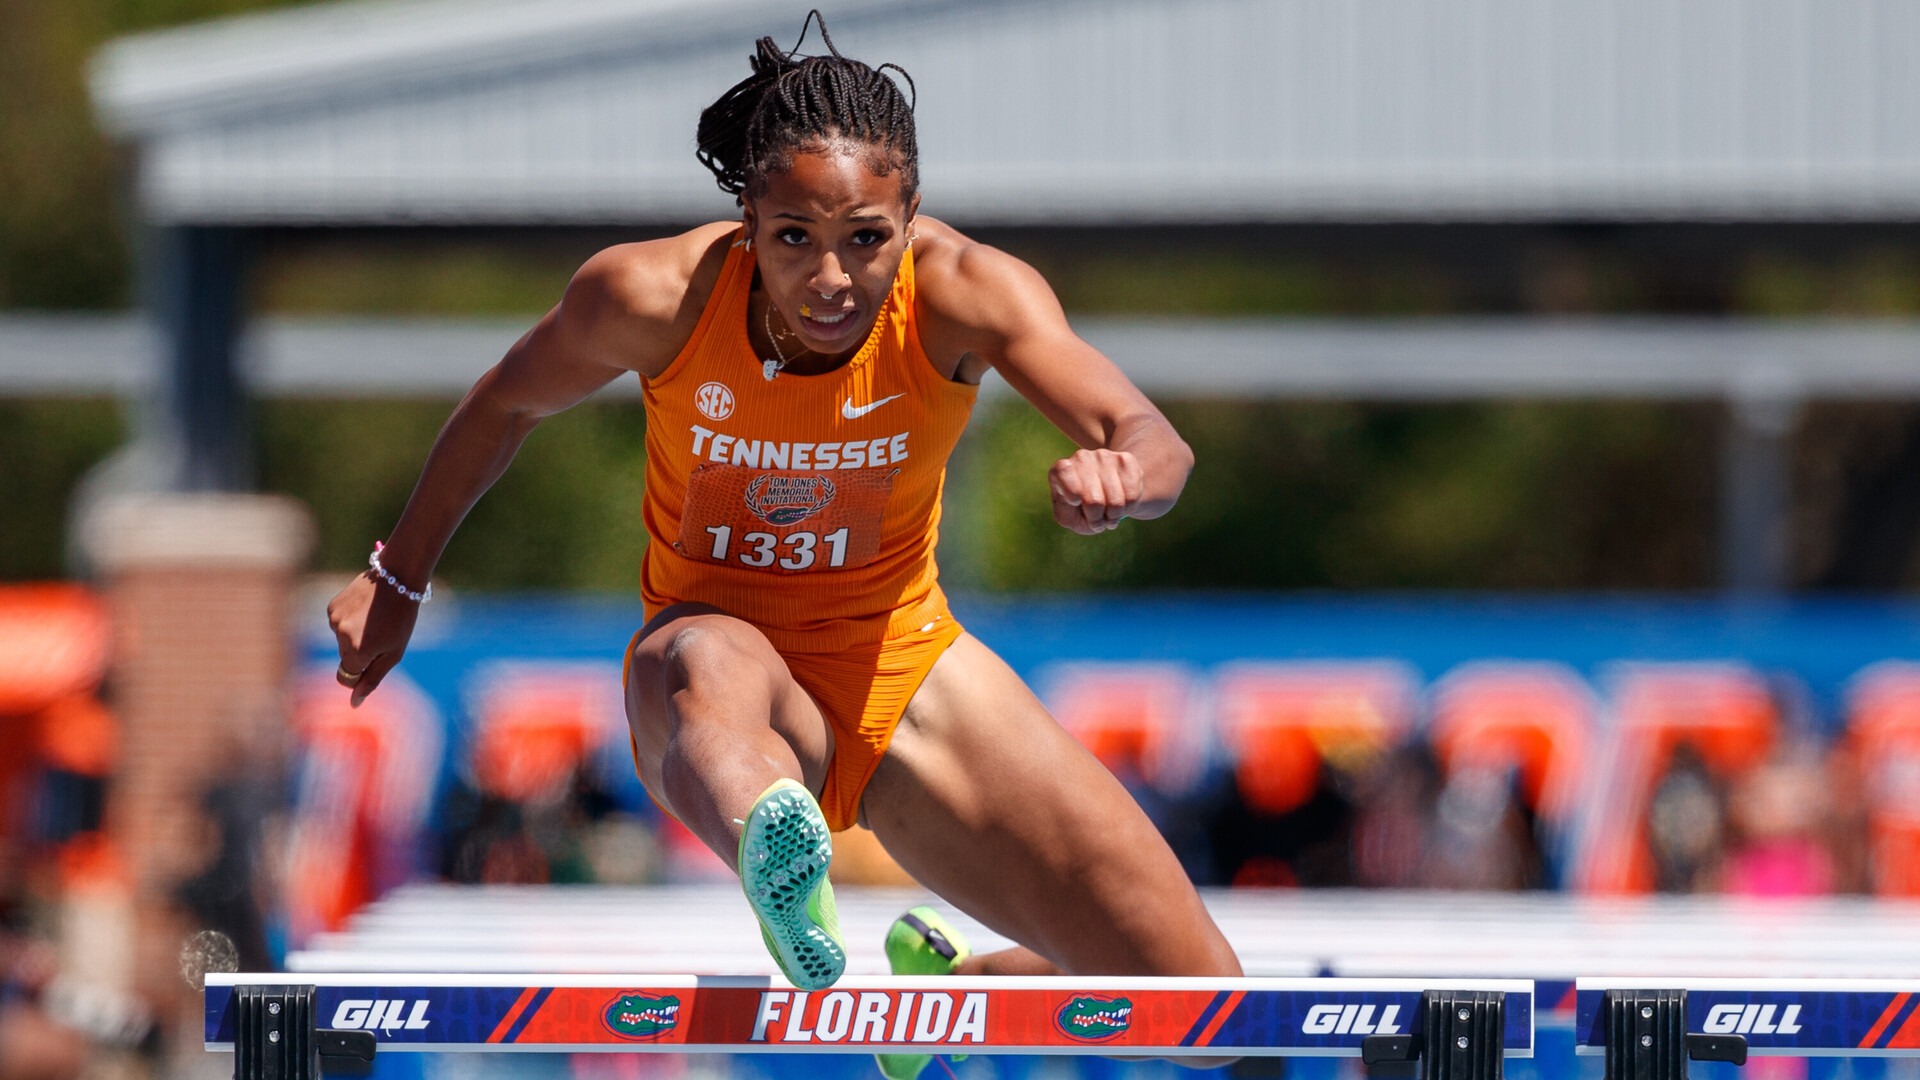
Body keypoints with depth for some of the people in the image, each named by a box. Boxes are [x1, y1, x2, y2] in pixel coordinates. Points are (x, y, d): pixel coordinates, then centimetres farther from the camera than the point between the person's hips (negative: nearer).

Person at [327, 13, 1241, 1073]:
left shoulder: (961, 293, -21)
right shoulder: (653, 294, -20)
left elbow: (1156, 444, -35)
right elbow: (510, 400, 2)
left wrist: (1123, 472, -60)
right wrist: (396, 580, 14)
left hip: (904, 668, 2)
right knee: (710, 668, -44)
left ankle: (937, 983, 22)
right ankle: (778, 863, -79)